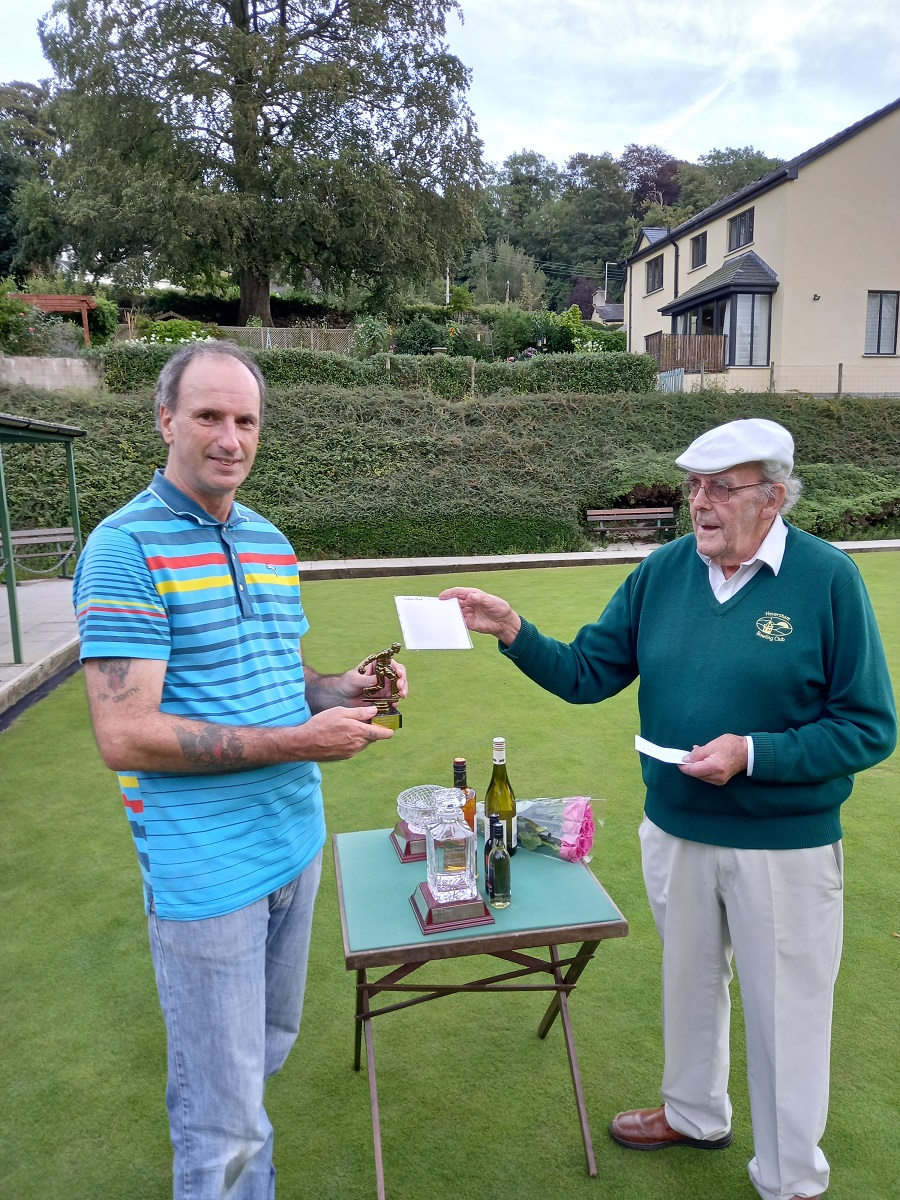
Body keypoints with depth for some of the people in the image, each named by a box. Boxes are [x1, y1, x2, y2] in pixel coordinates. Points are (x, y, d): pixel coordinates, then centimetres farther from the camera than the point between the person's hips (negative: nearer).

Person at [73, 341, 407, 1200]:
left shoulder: (271, 542, 7)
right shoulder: (125, 549, -16)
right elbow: (124, 737, -21)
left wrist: (342, 690, -3)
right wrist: (297, 742, -22)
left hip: (295, 843, 8)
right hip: (206, 868, -7)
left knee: (267, 1050, 26)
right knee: (224, 1117, 8)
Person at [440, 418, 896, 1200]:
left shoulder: (828, 579, -15)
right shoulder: (663, 570, -4)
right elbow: (587, 673, -2)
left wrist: (753, 754, -24)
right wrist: (513, 632, -16)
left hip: (784, 846, -4)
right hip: (674, 832, 4)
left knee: (785, 1013, 13)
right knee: (688, 981, 24)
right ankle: (695, 1114, 52)